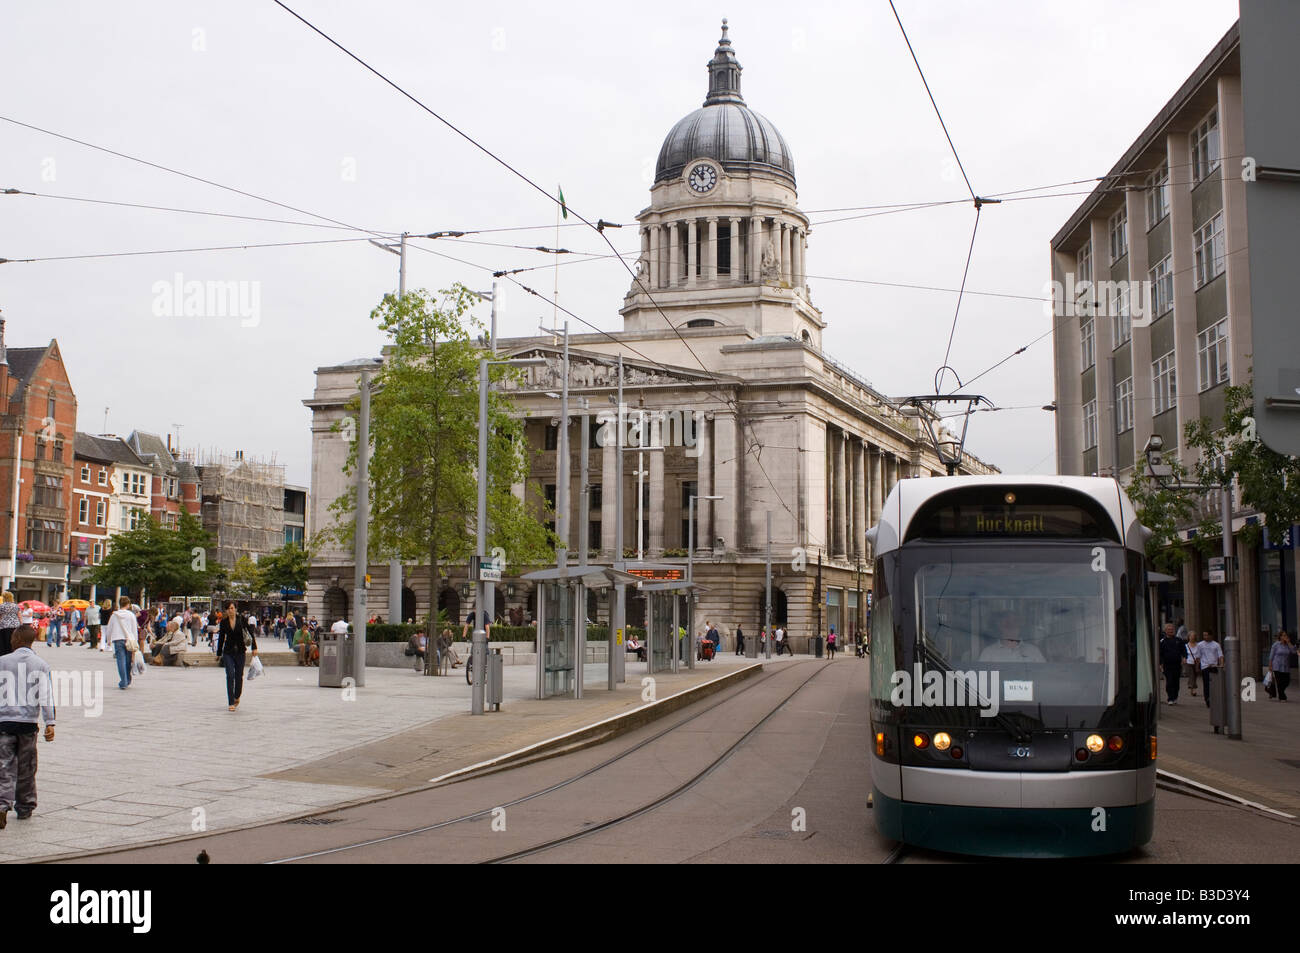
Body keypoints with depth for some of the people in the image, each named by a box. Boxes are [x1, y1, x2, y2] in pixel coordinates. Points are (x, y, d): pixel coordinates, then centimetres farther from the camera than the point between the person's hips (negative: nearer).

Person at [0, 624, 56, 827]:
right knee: (26, 768, 12)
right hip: (29, 721, 1)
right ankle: (25, 807, 20)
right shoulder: (41, 664, 1)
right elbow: (46, 695, -7)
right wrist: (50, 723, -9)